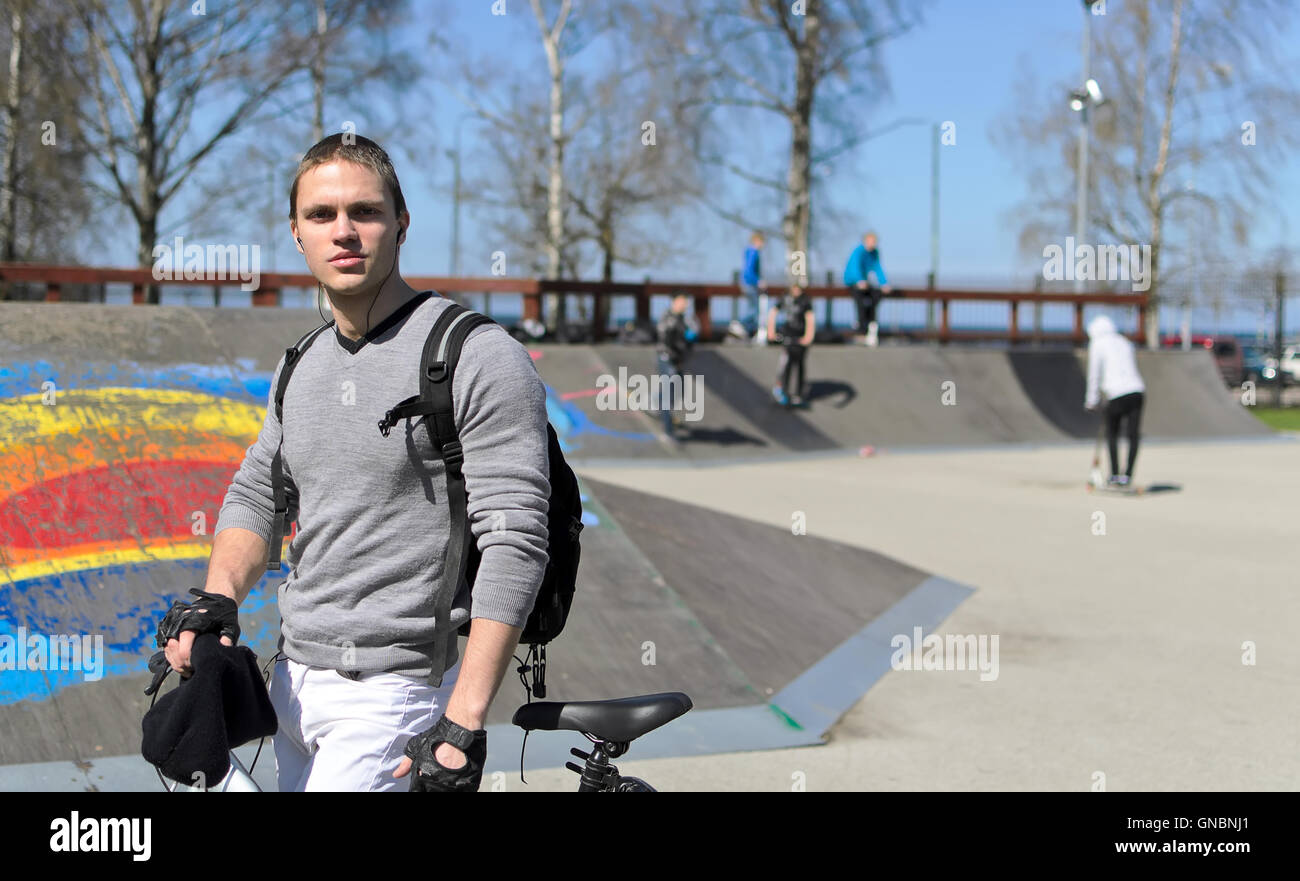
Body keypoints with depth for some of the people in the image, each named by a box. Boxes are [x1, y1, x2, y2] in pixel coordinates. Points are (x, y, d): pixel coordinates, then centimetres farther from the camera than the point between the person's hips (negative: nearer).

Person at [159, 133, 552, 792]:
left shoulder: (483, 359, -13)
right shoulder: (302, 366, 12)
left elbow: (514, 545, -17)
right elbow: (255, 492, 16)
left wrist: (463, 725, -22)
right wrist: (218, 601, -6)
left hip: (393, 693, -7)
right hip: (292, 683, 7)